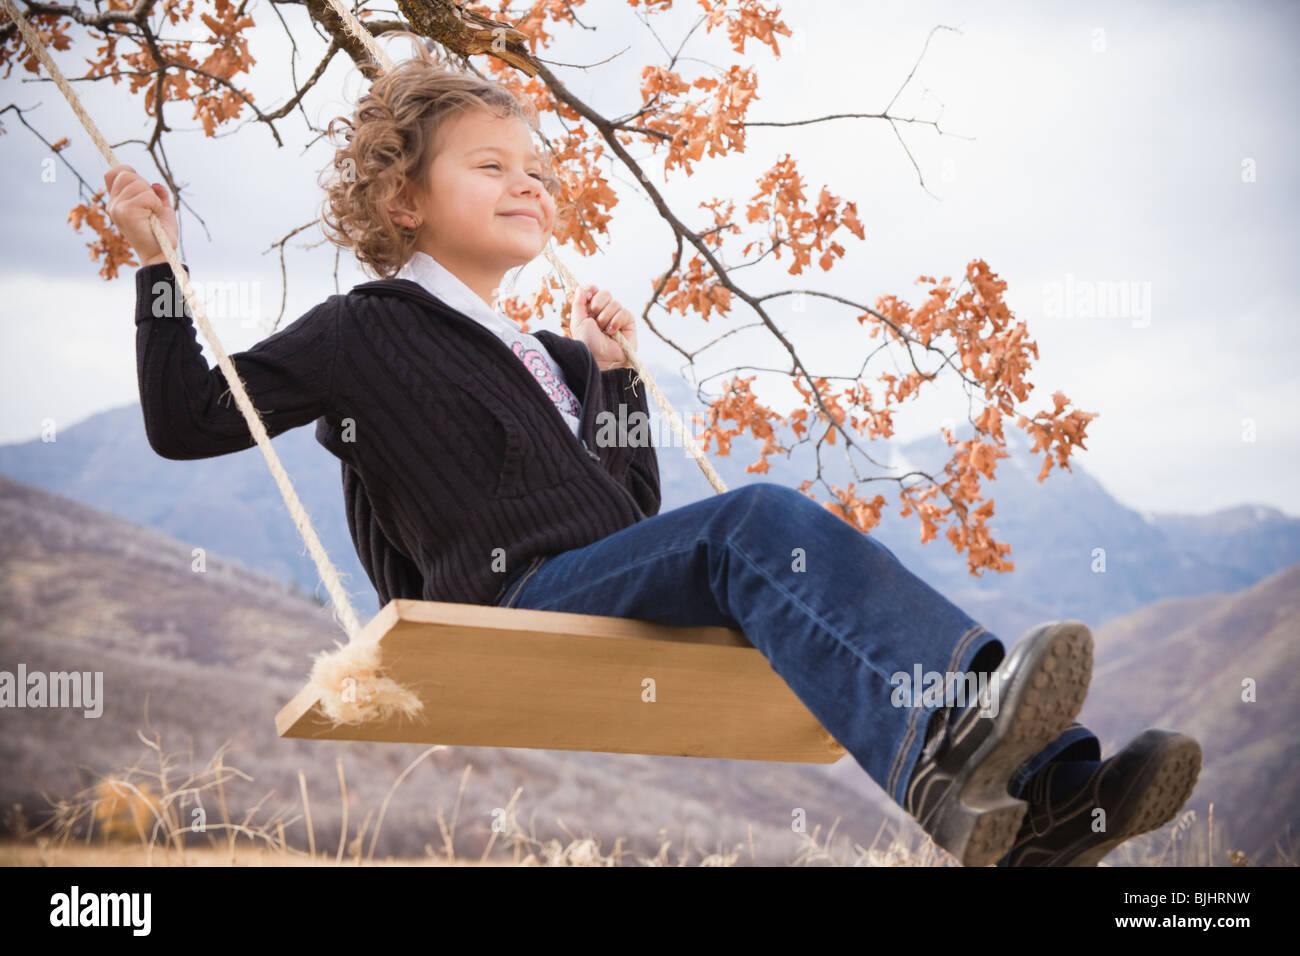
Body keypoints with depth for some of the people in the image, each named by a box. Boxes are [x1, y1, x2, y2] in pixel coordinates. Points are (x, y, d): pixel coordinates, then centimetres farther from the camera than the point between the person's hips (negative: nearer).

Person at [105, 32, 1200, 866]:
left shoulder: (550, 358, 31)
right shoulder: (368, 332, 10)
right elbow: (187, 420, 6)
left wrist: (615, 371, 24)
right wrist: (159, 262, 4)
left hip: (615, 586, 7)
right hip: (522, 602, -7)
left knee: (819, 565, -19)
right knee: (761, 516, -31)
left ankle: (1041, 786, -40)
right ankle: (941, 743, -58)